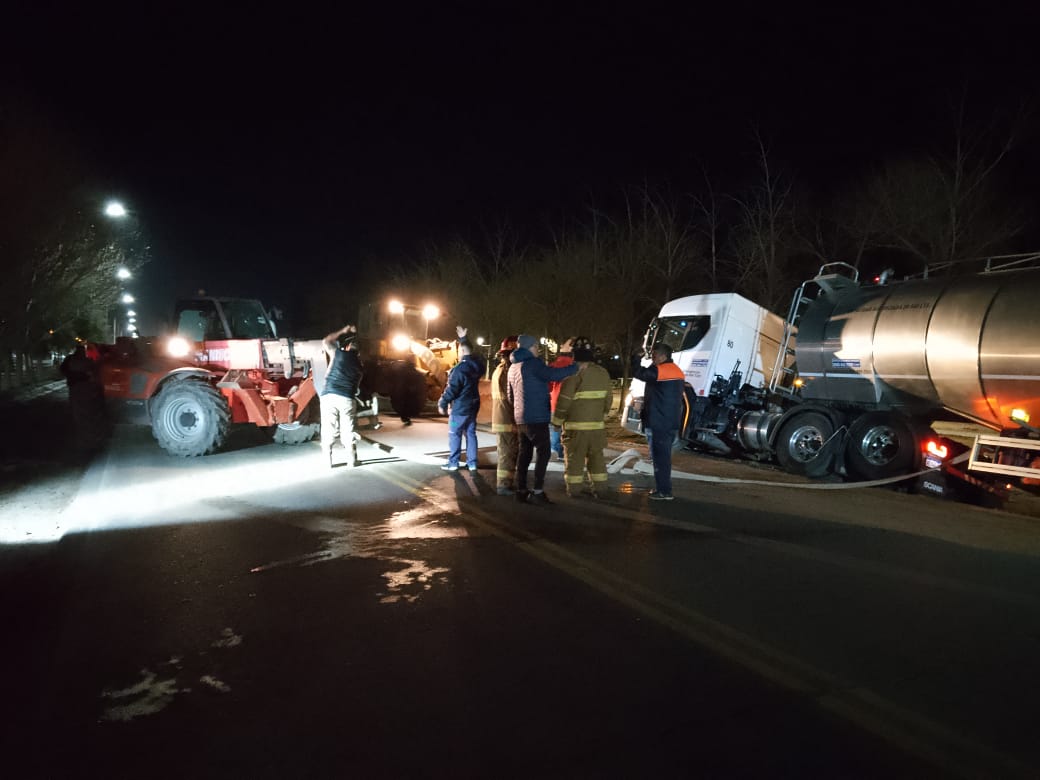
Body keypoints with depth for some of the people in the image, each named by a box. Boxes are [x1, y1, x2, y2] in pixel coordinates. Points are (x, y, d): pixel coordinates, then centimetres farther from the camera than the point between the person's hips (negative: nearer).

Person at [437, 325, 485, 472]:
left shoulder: (460, 368, -21)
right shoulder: (477, 364, 2)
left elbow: (452, 389, -19)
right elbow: (470, 352, 26)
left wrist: (442, 403, -8)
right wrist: (463, 338, 31)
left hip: (459, 407, -7)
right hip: (473, 406, 8)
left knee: (455, 435, 2)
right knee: (471, 434, 10)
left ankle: (453, 463, 6)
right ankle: (472, 463, 10)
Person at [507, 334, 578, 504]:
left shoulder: (513, 367, 17)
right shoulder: (532, 363, -11)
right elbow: (553, 375, -25)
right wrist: (576, 367, -17)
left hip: (520, 419, 8)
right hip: (536, 418, -8)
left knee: (524, 454, 10)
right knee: (543, 453, -5)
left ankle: (521, 491, 11)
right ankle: (537, 492, -10)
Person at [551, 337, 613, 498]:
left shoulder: (574, 373, -15)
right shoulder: (603, 373, 4)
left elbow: (564, 400, -14)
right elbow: (608, 399, 11)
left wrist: (557, 421, -2)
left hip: (576, 425, -5)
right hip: (597, 424, 5)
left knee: (574, 457, 5)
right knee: (596, 456, 13)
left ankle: (572, 489, 9)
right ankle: (598, 488, 16)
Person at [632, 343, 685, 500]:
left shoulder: (661, 370, -15)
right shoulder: (677, 371, 16)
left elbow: (638, 373, -15)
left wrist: (636, 359, 2)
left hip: (658, 423, -9)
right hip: (671, 422, 9)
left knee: (660, 456, -6)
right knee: (664, 456, 15)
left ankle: (664, 491, -5)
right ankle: (662, 487, 21)